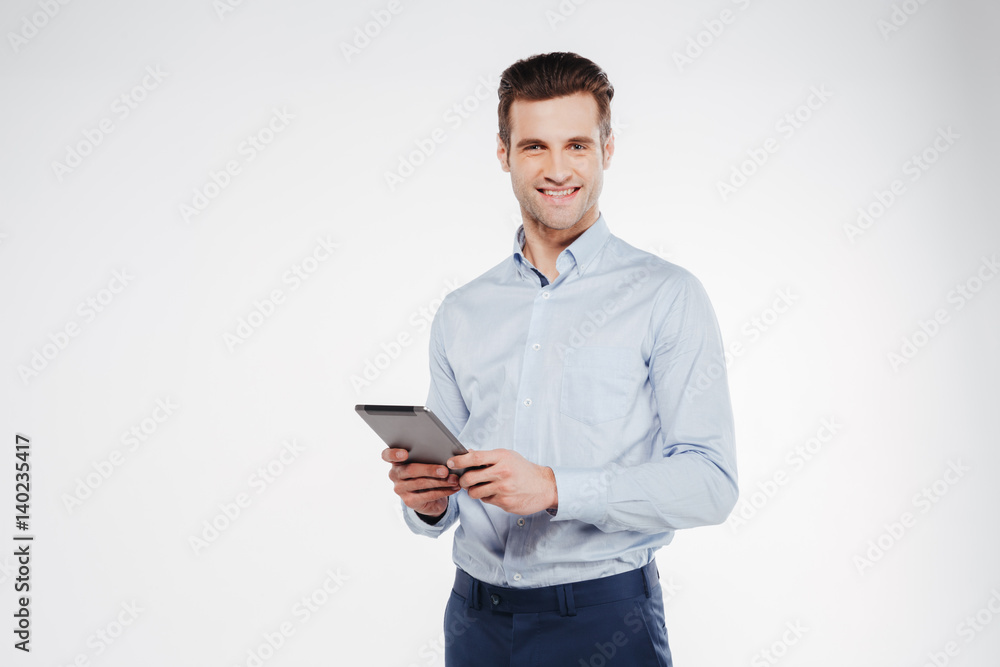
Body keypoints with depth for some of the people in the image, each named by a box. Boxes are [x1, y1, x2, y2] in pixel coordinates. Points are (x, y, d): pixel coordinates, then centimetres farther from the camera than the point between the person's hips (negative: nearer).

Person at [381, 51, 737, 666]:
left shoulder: (667, 297, -6)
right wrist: (429, 501, -9)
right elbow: (446, 484, 13)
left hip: (603, 616, -3)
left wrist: (554, 488, -22)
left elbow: (710, 482, -13)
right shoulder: (461, 315, 8)